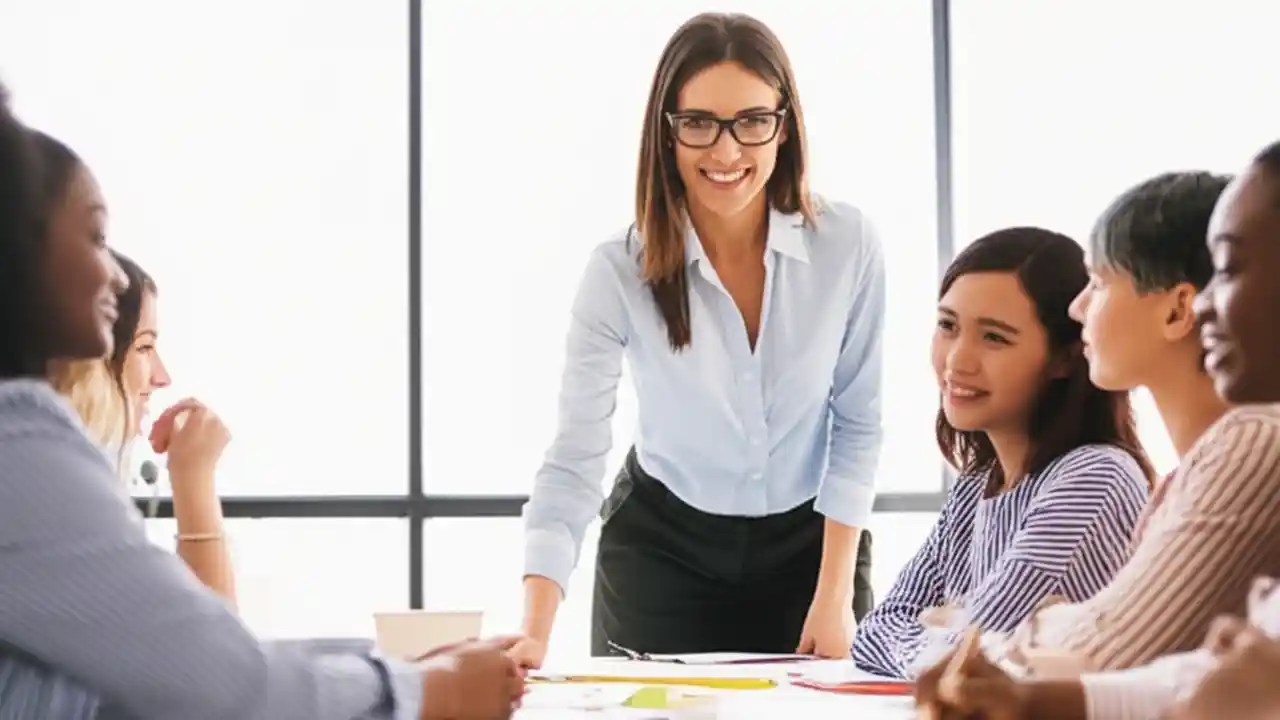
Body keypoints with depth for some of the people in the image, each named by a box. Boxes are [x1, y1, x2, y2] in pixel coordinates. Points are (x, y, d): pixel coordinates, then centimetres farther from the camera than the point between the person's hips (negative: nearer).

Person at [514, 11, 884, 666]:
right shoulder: (621, 271, -20)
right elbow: (573, 461, -22)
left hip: (809, 543, 1)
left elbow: (857, 426, -6)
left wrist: (835, 594, -10)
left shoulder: (848, 245, -16)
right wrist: (535, 633, -34)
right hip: (661, 547, -1)